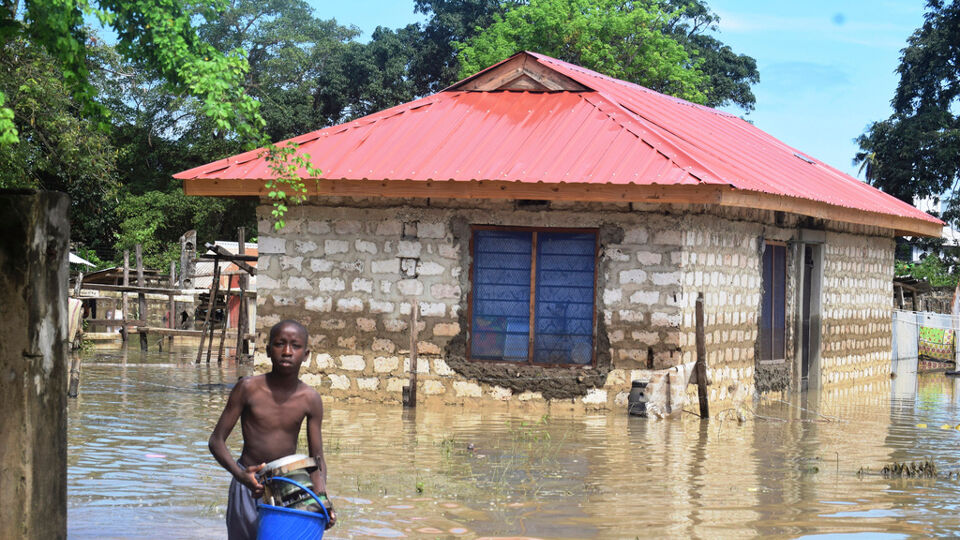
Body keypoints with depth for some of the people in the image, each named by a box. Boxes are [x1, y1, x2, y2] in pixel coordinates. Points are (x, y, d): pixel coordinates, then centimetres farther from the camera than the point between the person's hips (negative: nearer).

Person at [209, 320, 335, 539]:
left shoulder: (310, 399, -5)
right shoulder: (249, 388, -11)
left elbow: (317, 459, 1)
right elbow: (216, 441, -8)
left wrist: (321, 498, -17)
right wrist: (241, 475, -25)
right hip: (249, 485, -2)